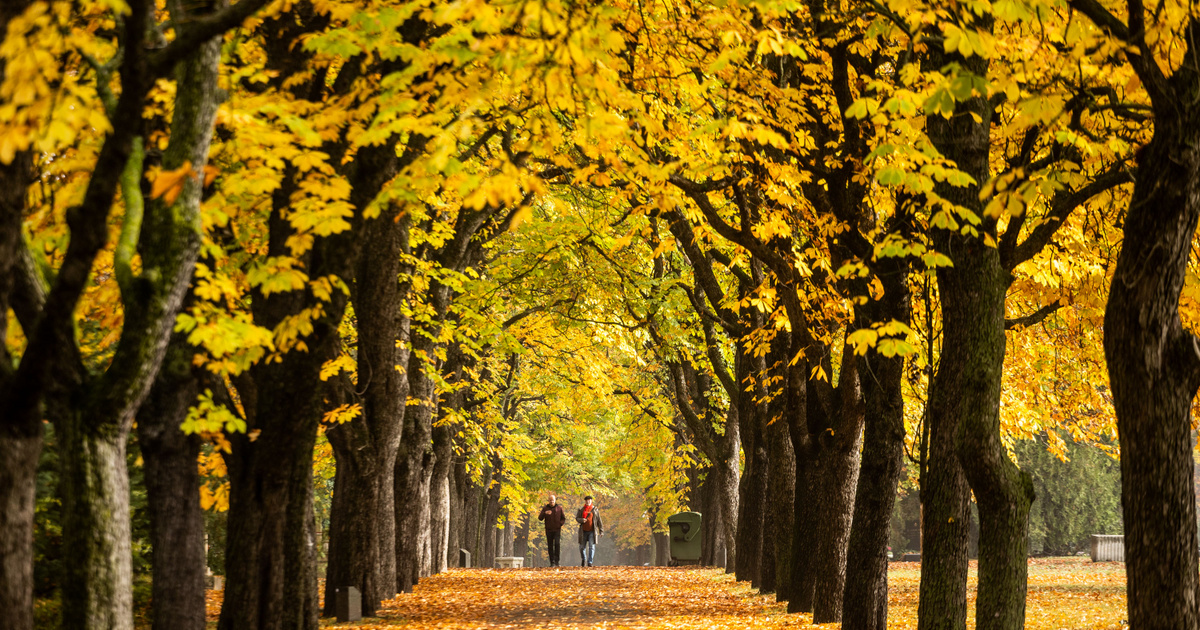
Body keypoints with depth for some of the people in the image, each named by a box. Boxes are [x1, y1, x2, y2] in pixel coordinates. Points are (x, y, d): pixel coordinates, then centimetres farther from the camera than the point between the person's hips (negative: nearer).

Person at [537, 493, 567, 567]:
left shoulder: (559, 508, 5)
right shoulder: (545, 508, 5)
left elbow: (563, 518, 12)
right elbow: (540, 518, -3)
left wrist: (560, 524, -5)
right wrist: (545, 513, -21)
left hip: (557, 530, -1)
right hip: (549, 530, 1)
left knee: (557, 544, -16)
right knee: (550, 546, -1)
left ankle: (556, 561, -16)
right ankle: (552, 562, 3)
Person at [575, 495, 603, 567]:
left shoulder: (595, 510, 5)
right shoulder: (581, 510, 8)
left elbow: (599, 521, 6)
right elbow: (577, 518, 6)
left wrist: (601, 531, 2)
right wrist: (581, 520, -17)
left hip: (592, 531, -1)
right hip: (583, 531, 1)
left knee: (591, 547, -12)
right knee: (582, 547, 6)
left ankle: (589, 562, -11)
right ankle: (583, 559, 33)